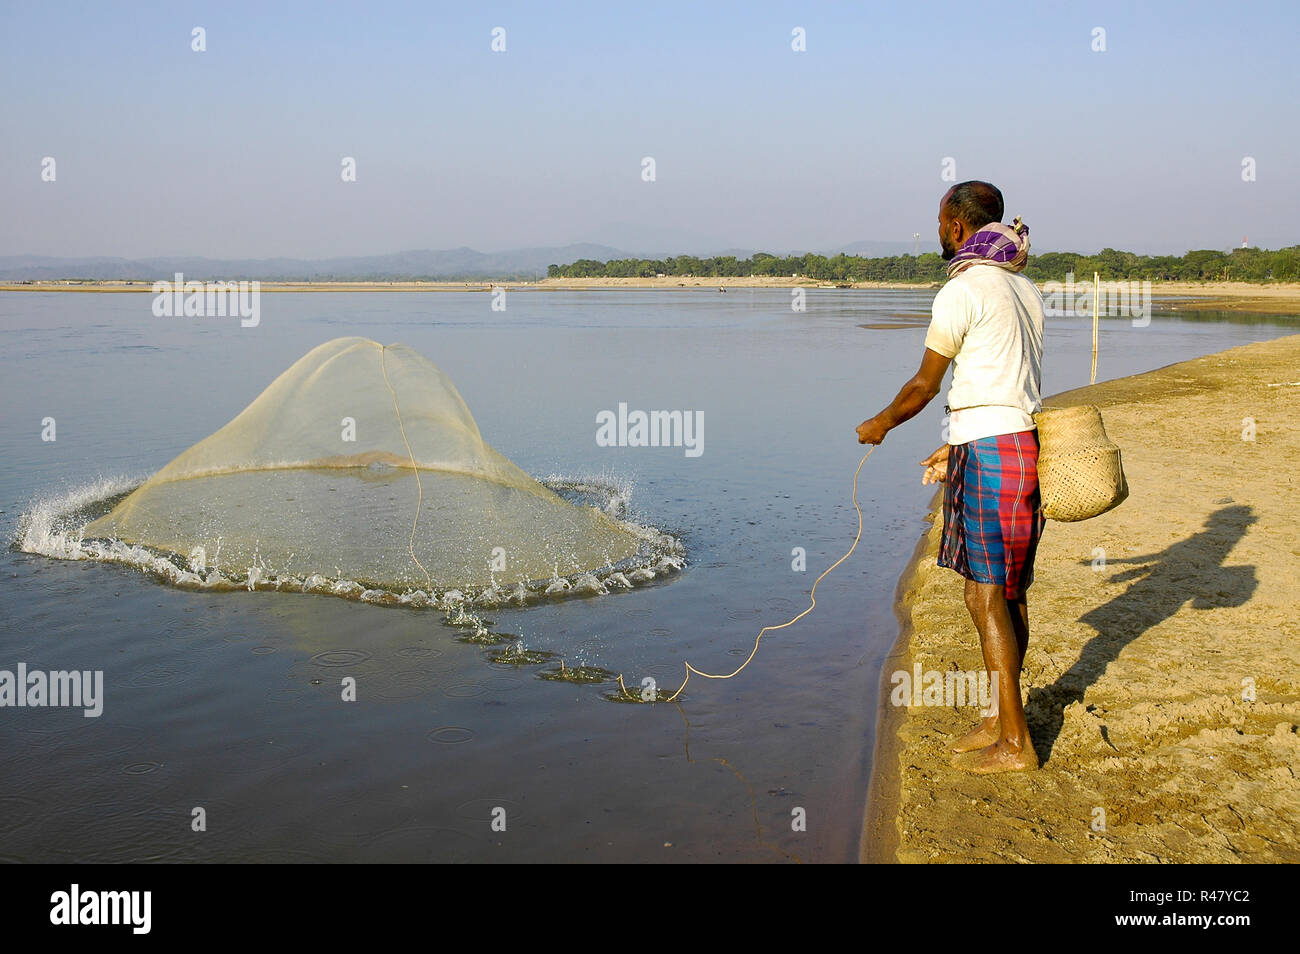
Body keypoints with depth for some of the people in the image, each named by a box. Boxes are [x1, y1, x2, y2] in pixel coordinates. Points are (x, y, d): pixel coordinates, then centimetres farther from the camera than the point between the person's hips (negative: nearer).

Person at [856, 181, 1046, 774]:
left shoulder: (963, 290, -11)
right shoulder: (1024, 287, 15)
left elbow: (925, 385, -5)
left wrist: (880, 425, 13)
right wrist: (956, 447, 27)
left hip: (989, 452, -9)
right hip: (1026, 442, 9)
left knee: (986, 596, -4)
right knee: (1010, 592, 14)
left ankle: (1015, 742, 1)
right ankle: (1002, 715, 23)